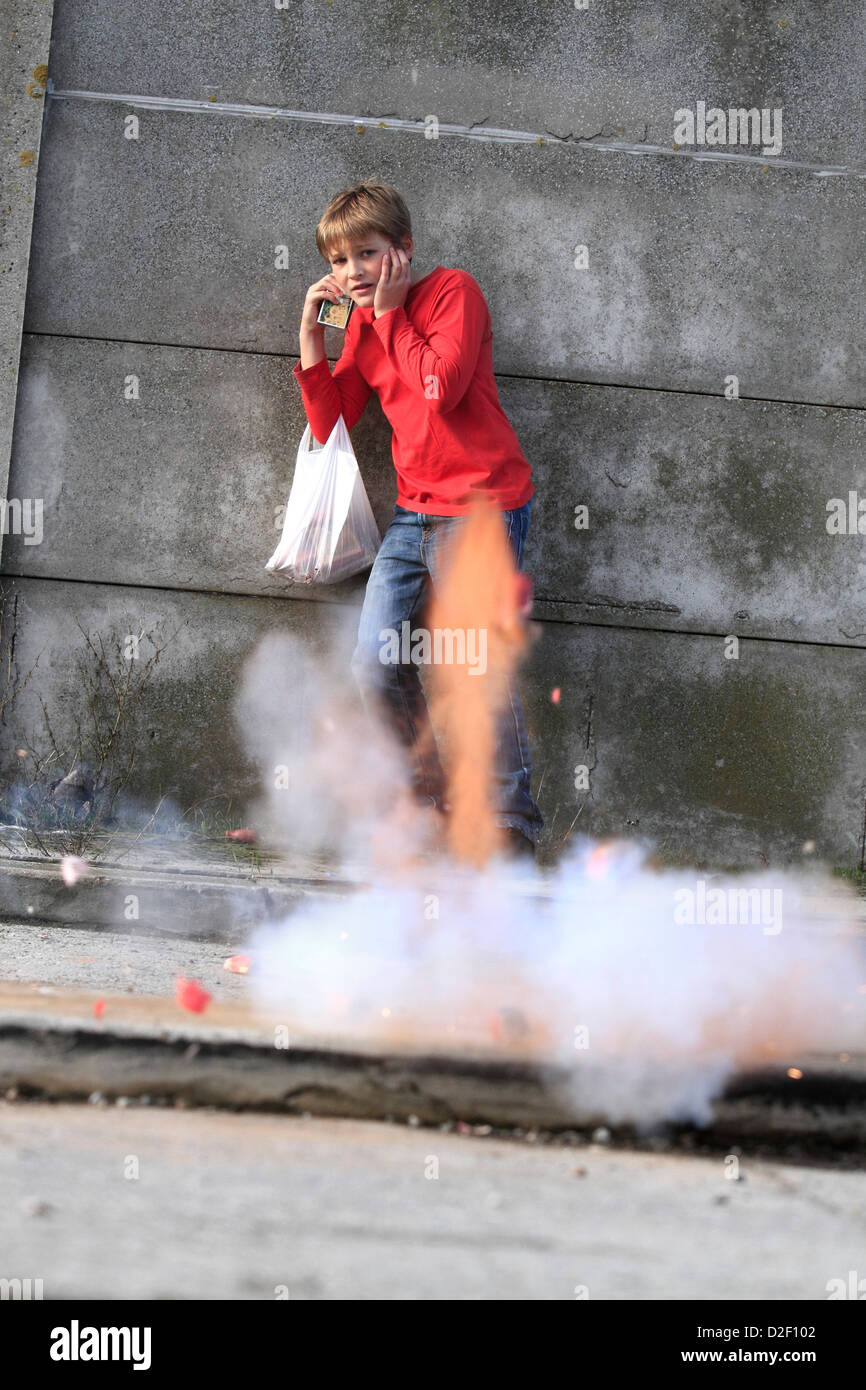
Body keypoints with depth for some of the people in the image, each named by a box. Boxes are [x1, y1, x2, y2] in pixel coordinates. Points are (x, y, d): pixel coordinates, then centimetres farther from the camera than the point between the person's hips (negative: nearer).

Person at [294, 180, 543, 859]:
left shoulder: (454, 291, -5)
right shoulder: (363, 322, 15)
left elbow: (441, 388, -20)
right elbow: (329, 422, 10)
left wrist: (390, 314, -10)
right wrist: (311, 331, 3)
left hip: (483, 504, -8)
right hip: (414, 513, 8)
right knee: (376, 669, 1)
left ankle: (513, 821, -6)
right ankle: (432, 800, 12)